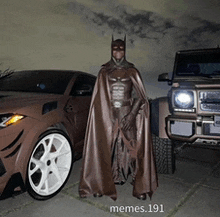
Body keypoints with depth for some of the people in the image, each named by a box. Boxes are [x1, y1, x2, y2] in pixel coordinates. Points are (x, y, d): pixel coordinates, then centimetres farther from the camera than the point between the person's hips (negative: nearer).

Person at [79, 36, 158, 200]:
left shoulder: (132, 72, 8)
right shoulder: (104, 72, 9)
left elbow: (140, 97, 4)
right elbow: (99, 99, 7)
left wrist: (131, 115, -9)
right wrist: (108, 116, -3)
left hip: (127, 115, 0)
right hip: (108, 117, 1)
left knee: (130, 148, -3)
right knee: (107, 148, -1)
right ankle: (102, 184, 13)